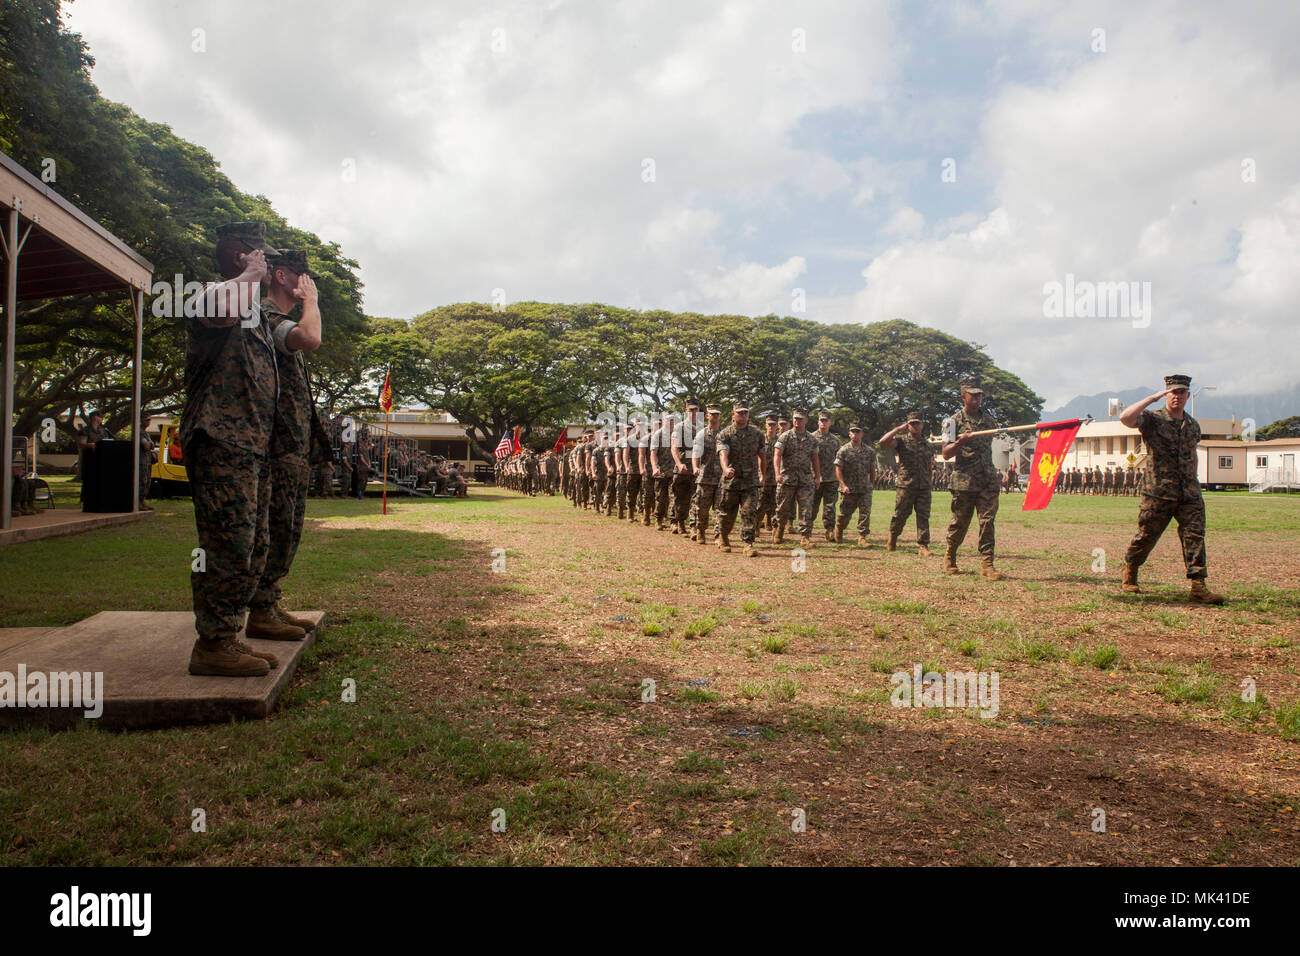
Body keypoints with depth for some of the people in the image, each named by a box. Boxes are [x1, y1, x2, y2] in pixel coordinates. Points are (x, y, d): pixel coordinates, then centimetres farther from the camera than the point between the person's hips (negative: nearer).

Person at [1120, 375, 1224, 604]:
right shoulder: (1153, 419, -4)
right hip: (1158, 492, -4)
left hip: (1189, 493, 5)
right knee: (1146, 536, 4)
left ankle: (1198, 587, -6)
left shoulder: (1193, 425, 14)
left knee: (1195, 536, -6)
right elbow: (1125, 418, -24)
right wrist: (1152, 398, -21)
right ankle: (1130, 570, 28)